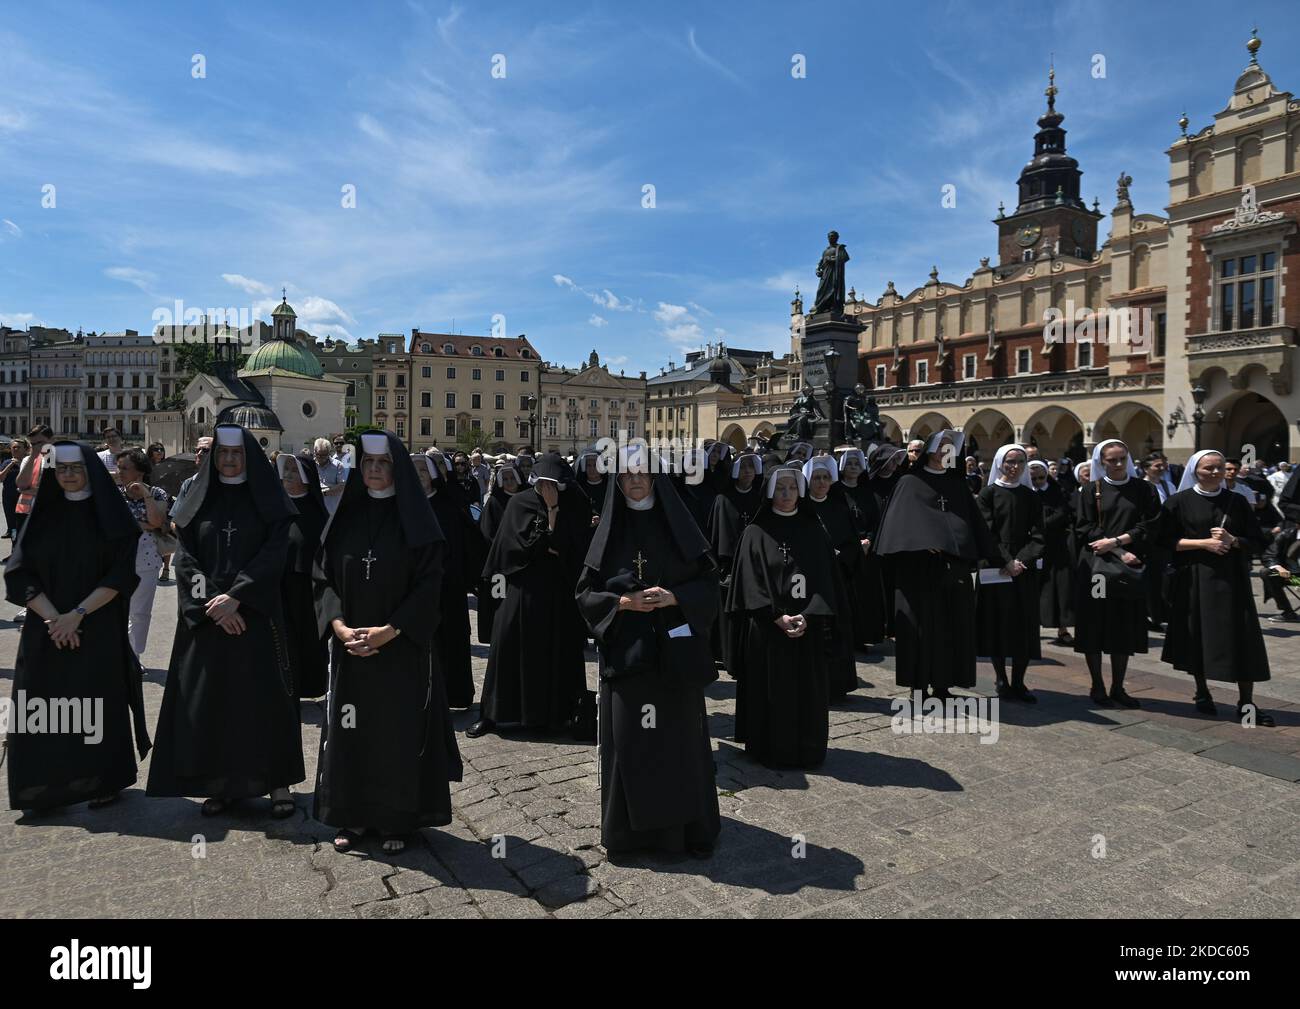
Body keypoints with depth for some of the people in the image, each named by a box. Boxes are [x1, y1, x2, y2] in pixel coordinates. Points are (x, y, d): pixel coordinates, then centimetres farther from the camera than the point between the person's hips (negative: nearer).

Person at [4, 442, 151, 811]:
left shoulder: (110, 515, -1)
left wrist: (78, 613, -17)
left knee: (98, 703, 2)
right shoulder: (43, 514, 6)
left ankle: (104, 781, 16)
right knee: (43, 707, 3)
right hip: (44, 630, 3)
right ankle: (44, 786, 17)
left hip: (100, 629, -3)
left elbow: (122, 572, -8)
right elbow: (19, 573, 1)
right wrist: (52, 617, -13)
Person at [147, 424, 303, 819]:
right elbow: (185, 557, 2)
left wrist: (234, 597, -16)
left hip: (255, 614, -2)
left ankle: (277, 782, 8)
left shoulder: (266, 501, 1)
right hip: (206, 618, 3)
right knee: (209, 697, 4)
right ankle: (222, 782, 17)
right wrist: (212, 602, -10)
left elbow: (273, 554, -7)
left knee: (264, 696, -1)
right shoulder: (199, 500, 8)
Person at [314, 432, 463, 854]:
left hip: (403, 646, -3)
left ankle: (398, 819, 16)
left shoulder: (415, 518, -4)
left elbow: (429, 583, -9)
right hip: (349, 645, 4)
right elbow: (324, 576, 4)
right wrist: (339, 626, -11)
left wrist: (390, 630, -17)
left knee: (400, 728, 3)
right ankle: (354, 815, 24)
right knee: (352, 729, 9)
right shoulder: (345, 515, 6)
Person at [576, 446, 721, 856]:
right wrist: (624, 602, -12)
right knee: (628, 740, 4)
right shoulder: (609, 530, 4)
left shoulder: (678, 526, 2)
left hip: (674, 652, 0)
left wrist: (673, 597, -15)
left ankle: (688, 826, 21)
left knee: (679, 737, 5)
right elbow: (586, 592, 4)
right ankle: (629, 826, 20)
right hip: (625, 650, 1)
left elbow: (709, 581, 2)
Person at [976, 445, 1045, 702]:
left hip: (1025, 570, 3)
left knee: (1024, 627, 3)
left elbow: (1038, 535, 3)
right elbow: (986, 533, -7)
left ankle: (1018, 683, 12)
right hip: (995, 571, -3)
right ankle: (1002, 681, 11)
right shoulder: (988, 493, 0)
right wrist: (1007, 562, -17)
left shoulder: (1032, 497, 9)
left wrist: (1022, 560, -13)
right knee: (998, 624, 1)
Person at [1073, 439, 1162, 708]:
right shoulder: (1090, 490, 2)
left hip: (1129, 569, 2)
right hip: (1096, 567, -2)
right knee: (1096, 626, 1)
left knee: (1126, 628, 5)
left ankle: (1117, 687, 16)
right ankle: (1097, 686, 11)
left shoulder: (1144, 489, 6)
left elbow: (1150, 526, -2)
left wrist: (1116, 541, -14)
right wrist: (1119, 553, -12)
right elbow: (1084, 529, -5)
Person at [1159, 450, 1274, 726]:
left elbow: (1259, 542, 8)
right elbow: (1168, 540, -4)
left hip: (1231, 579, 2)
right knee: (1199, 636, 4)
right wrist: (1203, 542, -15)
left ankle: (1246, 703, 5)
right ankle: (1202, 693, 22)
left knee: (1243, 640, -2)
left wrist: (1232, 540, -11)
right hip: (1194, 578, -2)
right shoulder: (1179, 502, 1)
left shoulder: (1236, 501, 8)